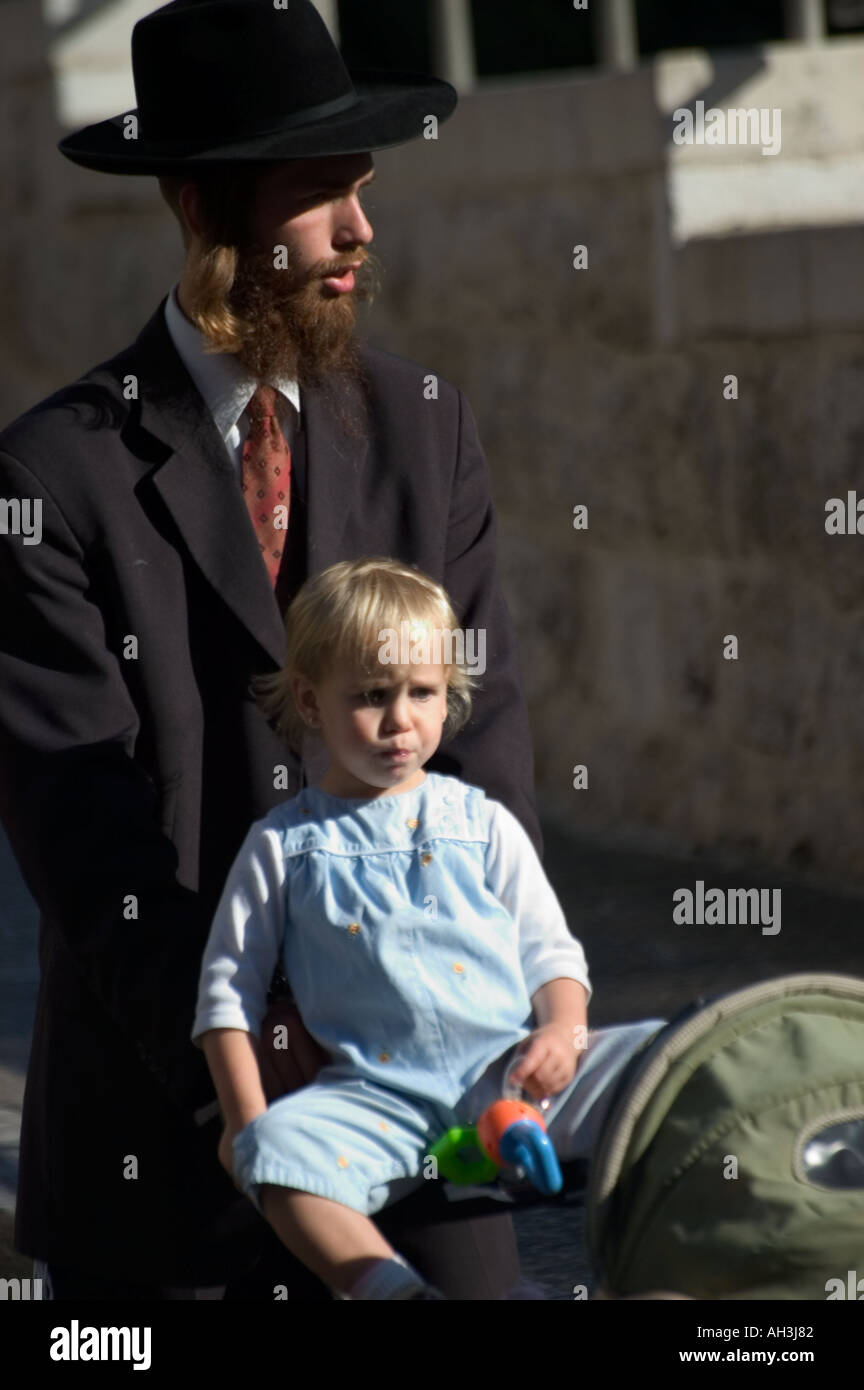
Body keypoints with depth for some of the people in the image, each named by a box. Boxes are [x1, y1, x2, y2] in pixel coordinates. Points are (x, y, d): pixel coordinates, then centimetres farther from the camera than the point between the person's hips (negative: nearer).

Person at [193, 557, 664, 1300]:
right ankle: (390, 1287, -38)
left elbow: (551, 953, 14)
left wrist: (562, 1030, -8)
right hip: (379, 1094, -1)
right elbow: (228, 989, 12)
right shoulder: (286, 845, 11)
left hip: (513, 1077, 1)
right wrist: (248, 1122, 0)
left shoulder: (482, 823, 14)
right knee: (279, 1148, -32)